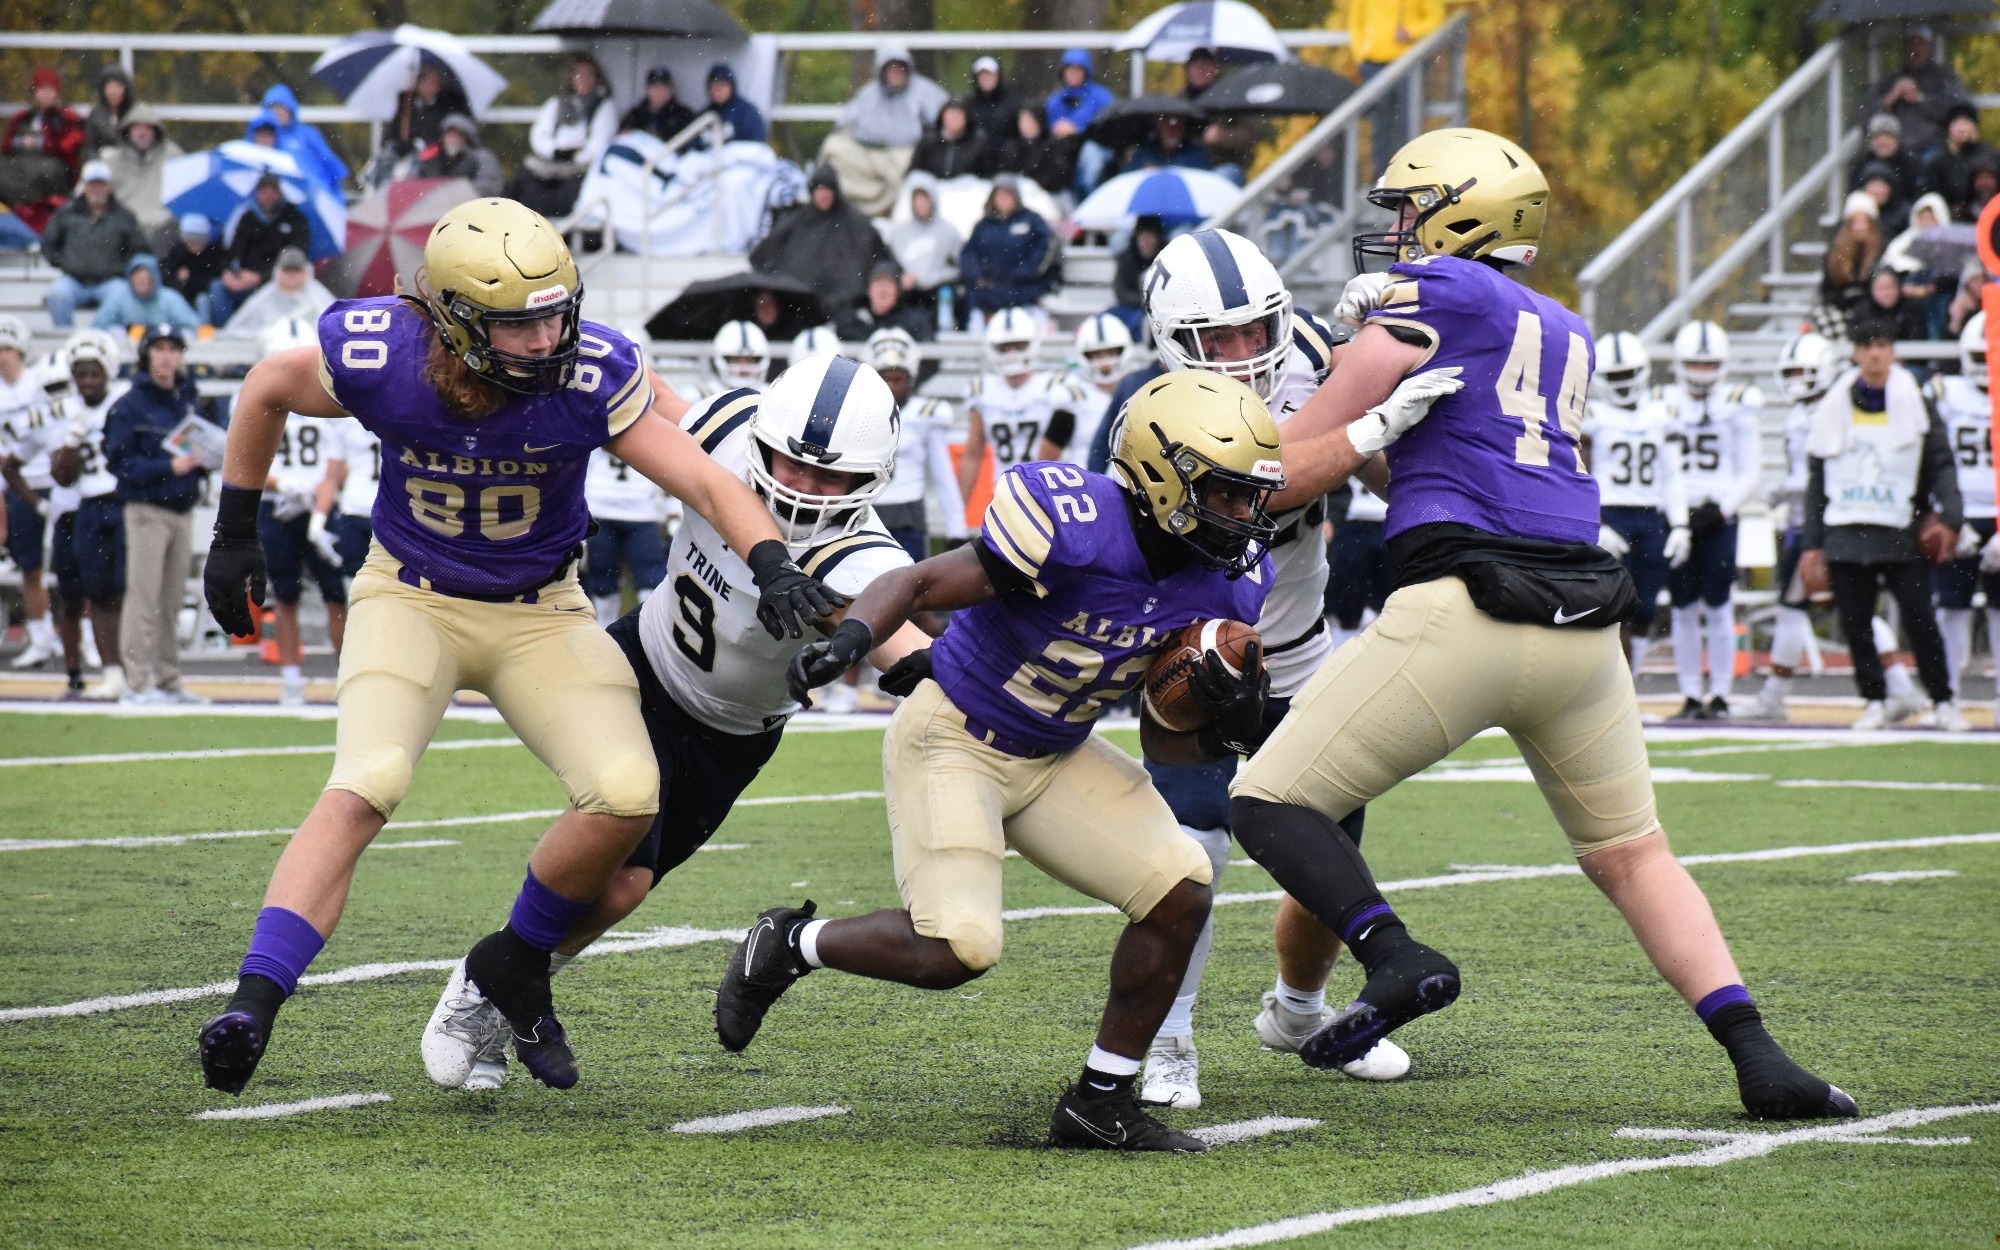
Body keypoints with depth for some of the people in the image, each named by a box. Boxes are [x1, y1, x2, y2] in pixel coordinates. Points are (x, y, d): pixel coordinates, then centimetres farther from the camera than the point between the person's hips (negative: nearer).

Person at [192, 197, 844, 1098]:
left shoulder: (591, 377, -23)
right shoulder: (376, 357, -22)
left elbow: (707, 483, -21)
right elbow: (267, 389, 0)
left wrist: (772, 566, -40)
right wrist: (235, 535, 6)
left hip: (541, 610, 2)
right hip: (411, 596, -1)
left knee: (626, 795, -17)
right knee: (365, 787, -26)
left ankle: (515, 965, 8)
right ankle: (254, 1003, -30)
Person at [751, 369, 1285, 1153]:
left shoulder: (1226, 581, -6)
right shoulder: (1075, 529, -28)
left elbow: (1163, 741, 3)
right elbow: (919, 584, -22)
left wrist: (1216, 718, -19)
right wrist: (852, 636, -42)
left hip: (1056, 758, 7)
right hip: (953, 739, -7)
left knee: (1180, 895, -7)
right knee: (957, 950, -20)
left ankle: (1100, 1104, 8)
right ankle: (791, 944, 10)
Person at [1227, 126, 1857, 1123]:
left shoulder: (1434, 289, 4)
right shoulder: (1567, 335, 24)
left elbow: (1303, 462, 3)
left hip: (1464, 609, -7)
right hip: (1582, 617, 7)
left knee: (1270, 801, 1)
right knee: (1632, 854, 19)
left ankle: (1393, 956, -21)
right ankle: (1759, 1059, 4)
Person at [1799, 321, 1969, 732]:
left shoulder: (1915, 404, 3)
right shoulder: (1834, 407, 8)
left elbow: (1941, 464, 1)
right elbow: (1817, 480, 12)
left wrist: (1951, 517, -15)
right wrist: (1813, 544, 9)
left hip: (1901, 536, -2)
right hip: (1845, 535, 2)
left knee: (1920, 620, -4)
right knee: (1855, 623, 3)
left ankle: (1944, 701, 5)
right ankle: (1874, 701, 15)